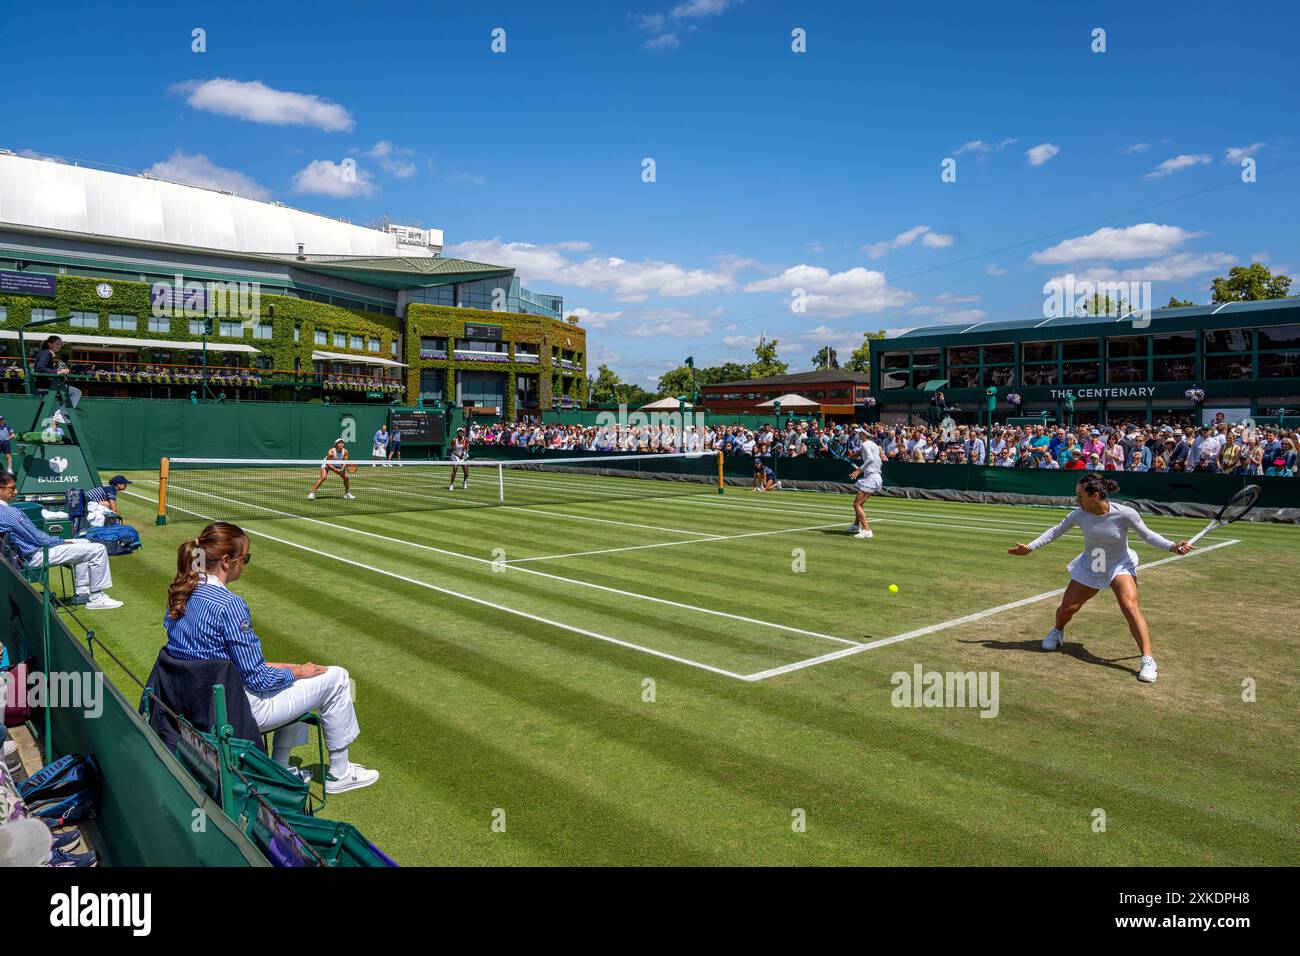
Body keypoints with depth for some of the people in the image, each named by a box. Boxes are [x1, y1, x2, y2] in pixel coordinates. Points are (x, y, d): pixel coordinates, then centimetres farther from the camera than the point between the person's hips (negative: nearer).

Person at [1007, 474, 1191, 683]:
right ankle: (1057, 631, 37)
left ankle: (1148, 660, -15)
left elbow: (1148, 535, -10)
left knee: (1130, 607, -23)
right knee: (1066, 608, 1)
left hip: (1120, 566, -3)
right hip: (1088, 568, 3)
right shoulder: (1079, 515, -16)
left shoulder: (1125, 514, -24)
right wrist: (1030, 547, -4)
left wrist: (1173, 547, -24)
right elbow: (1056, 531, -1)